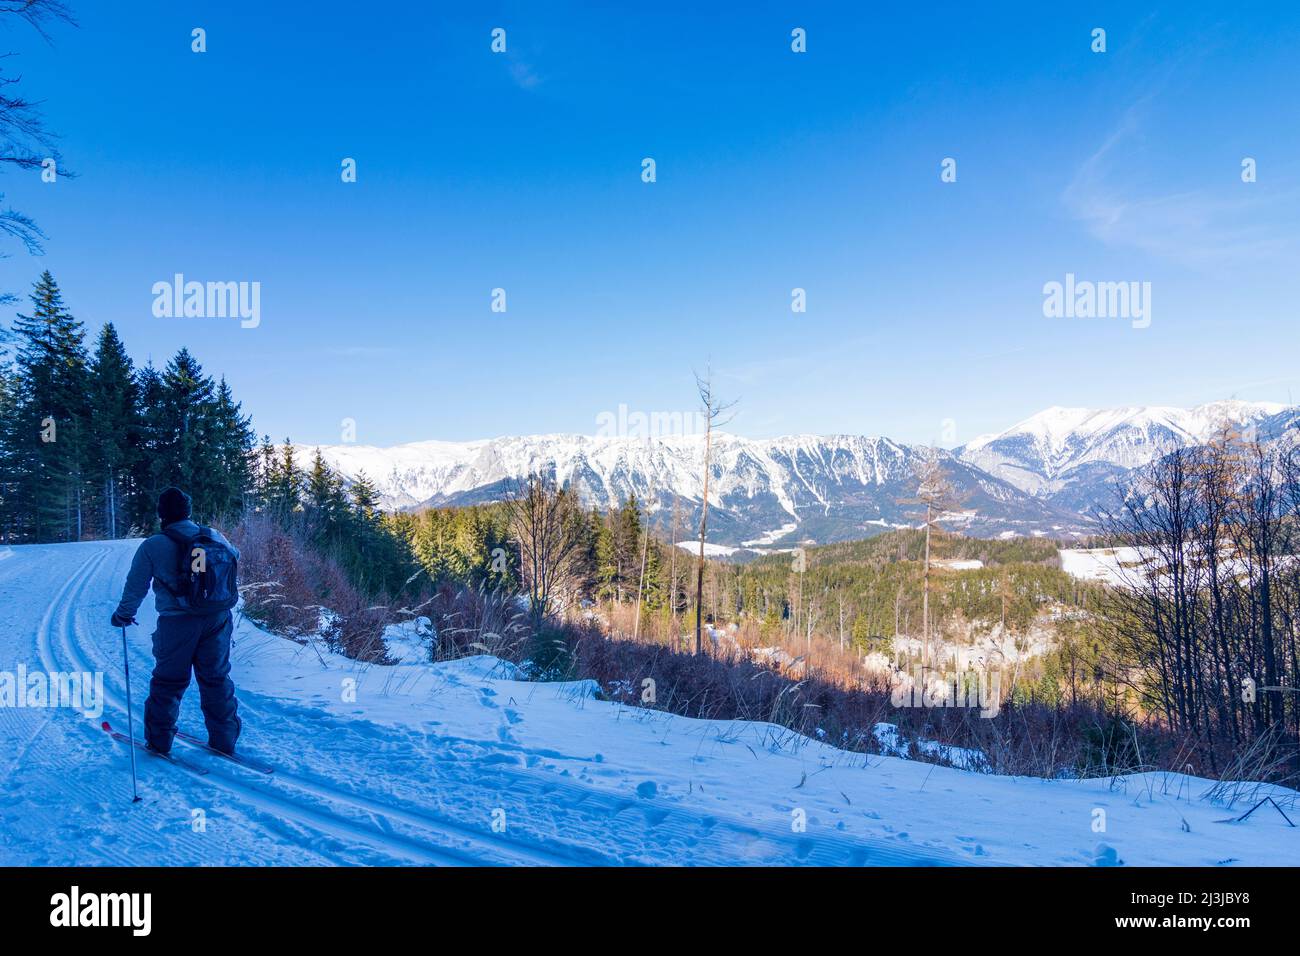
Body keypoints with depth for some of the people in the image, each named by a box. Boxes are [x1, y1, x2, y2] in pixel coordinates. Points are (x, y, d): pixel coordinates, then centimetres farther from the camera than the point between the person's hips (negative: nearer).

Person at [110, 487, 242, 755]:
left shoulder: (152, 546, -10)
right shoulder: (216, 537, 1)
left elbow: (135, 587, -3)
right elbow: (234, 555, 22)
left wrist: (123, 615, 15)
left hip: (177, 623, -3)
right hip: (218, 620, 3)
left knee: (168, 681, 14)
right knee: (216, 678, 14)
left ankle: (159, 740, 23)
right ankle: (224, 740, 20)